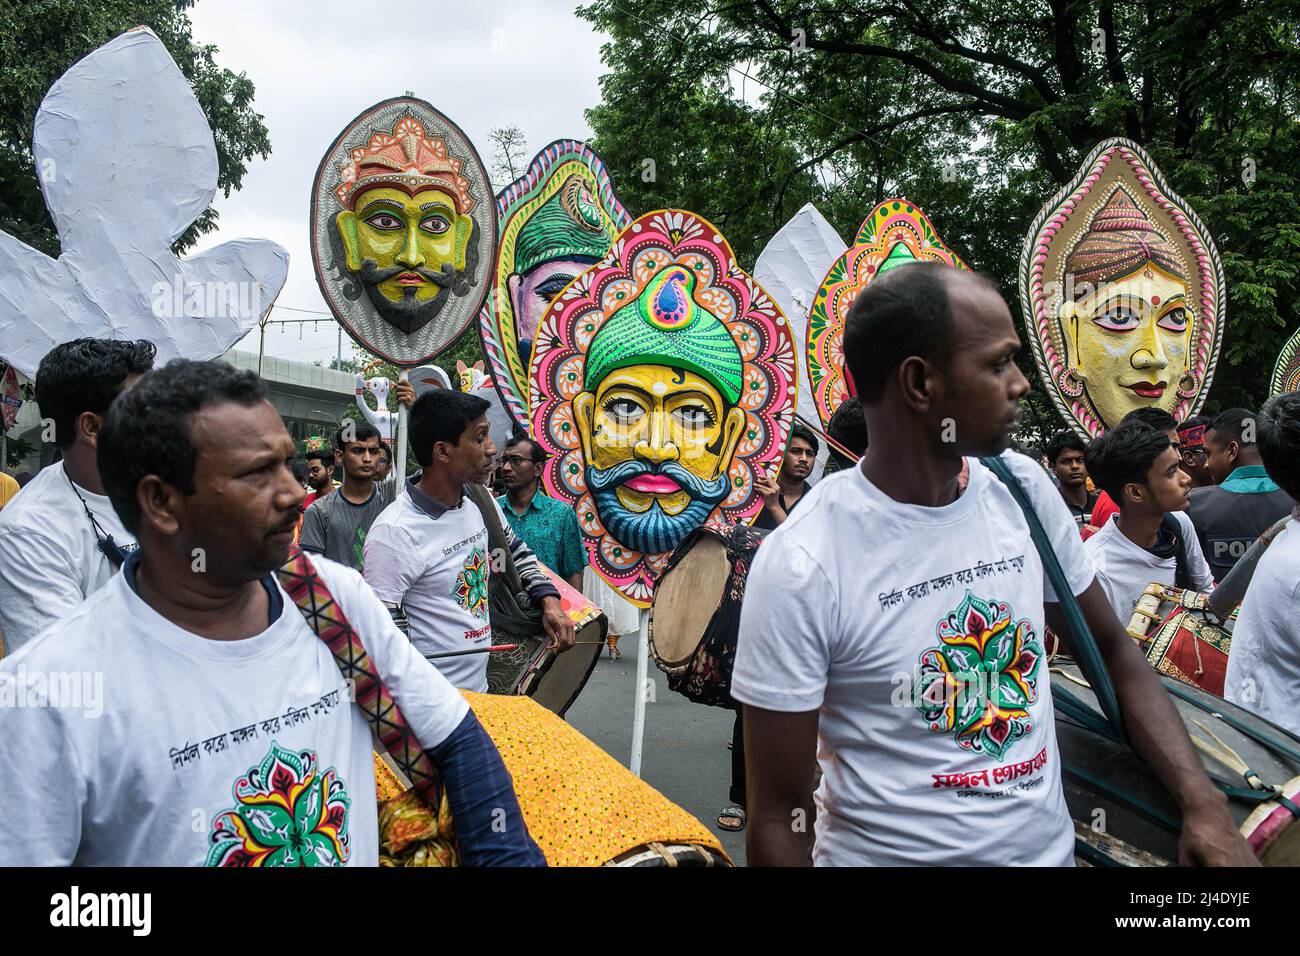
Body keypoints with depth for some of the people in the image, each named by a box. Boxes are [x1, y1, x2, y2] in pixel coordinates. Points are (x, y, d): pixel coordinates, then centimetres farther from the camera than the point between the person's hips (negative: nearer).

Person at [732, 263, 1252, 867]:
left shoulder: (1021, 488, -5)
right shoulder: (801, 566, -22)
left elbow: (1112, 650, 5)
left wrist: (1203, 804, -6)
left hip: (1051, 846, 6)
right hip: (886, 853, -5)